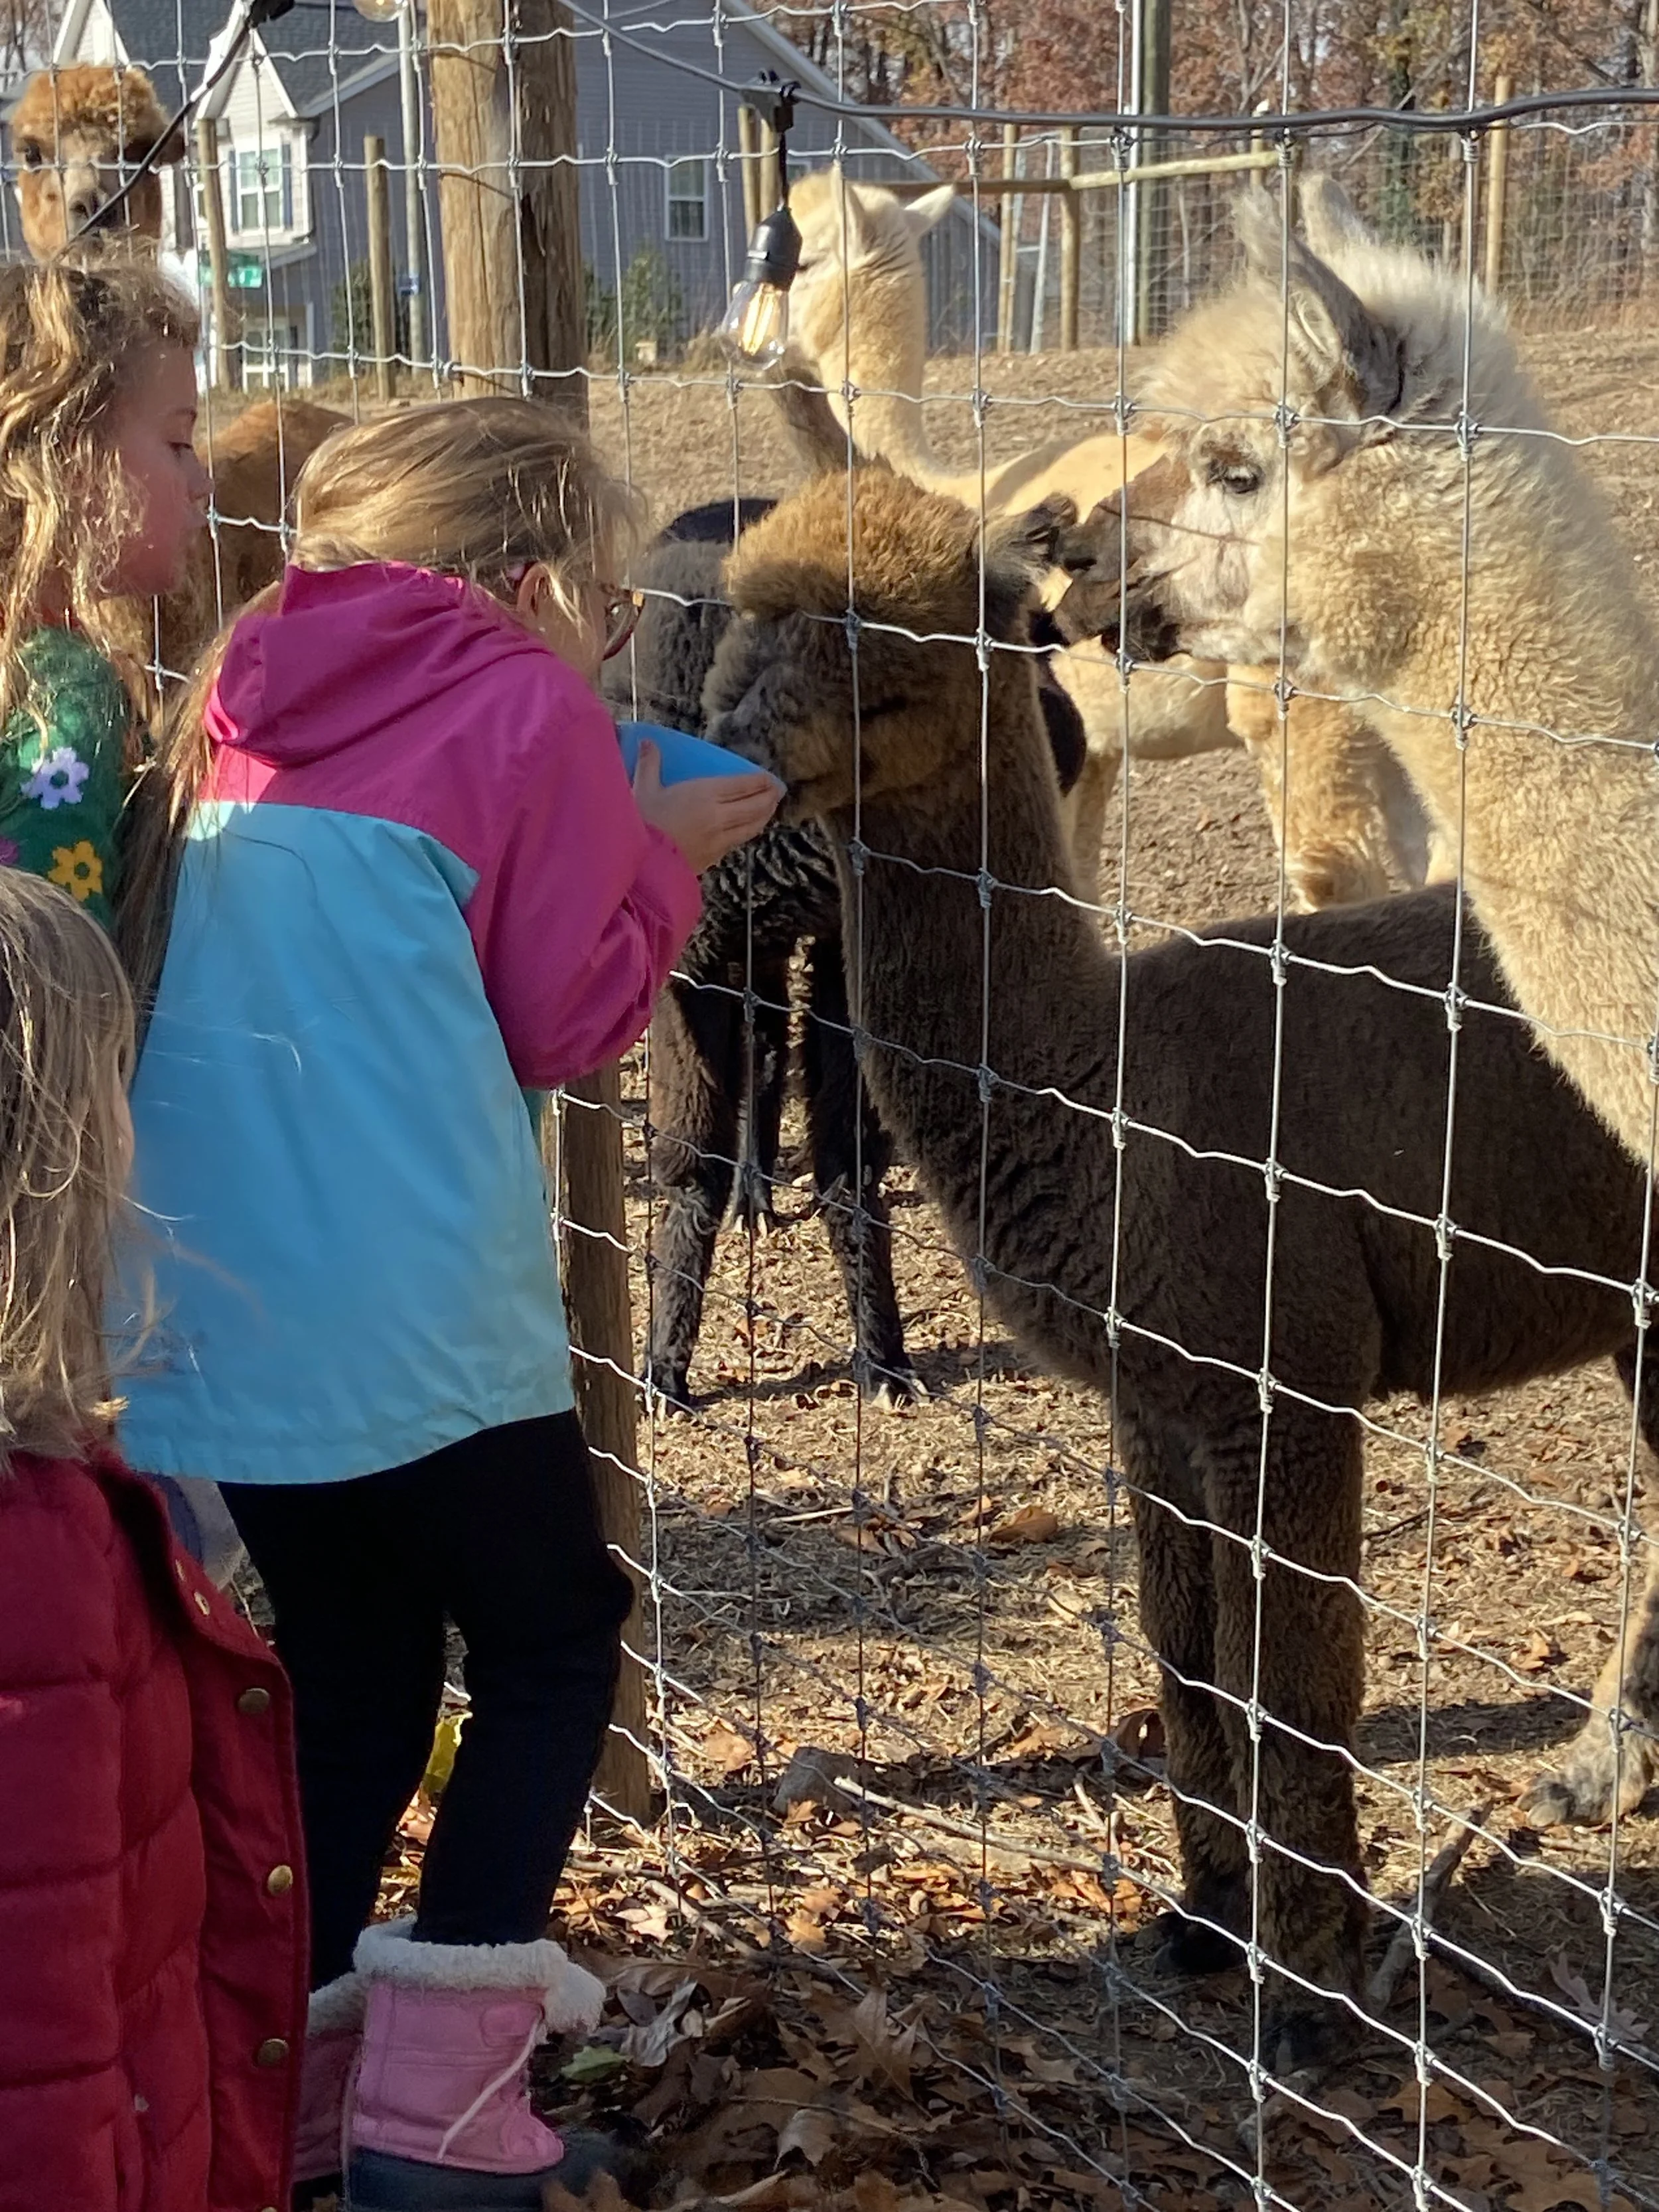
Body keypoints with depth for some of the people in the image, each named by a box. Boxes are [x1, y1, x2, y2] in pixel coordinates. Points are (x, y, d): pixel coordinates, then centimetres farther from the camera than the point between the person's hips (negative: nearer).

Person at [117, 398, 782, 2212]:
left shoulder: (253, 701, 15)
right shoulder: (529, 712, -4)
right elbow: (566, 1017, -2)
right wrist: (662, 857, 13)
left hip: (215, 1306, 6)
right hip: (412, 1317, -6)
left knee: (348, 1672, 19)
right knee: (553, 1642, 12)